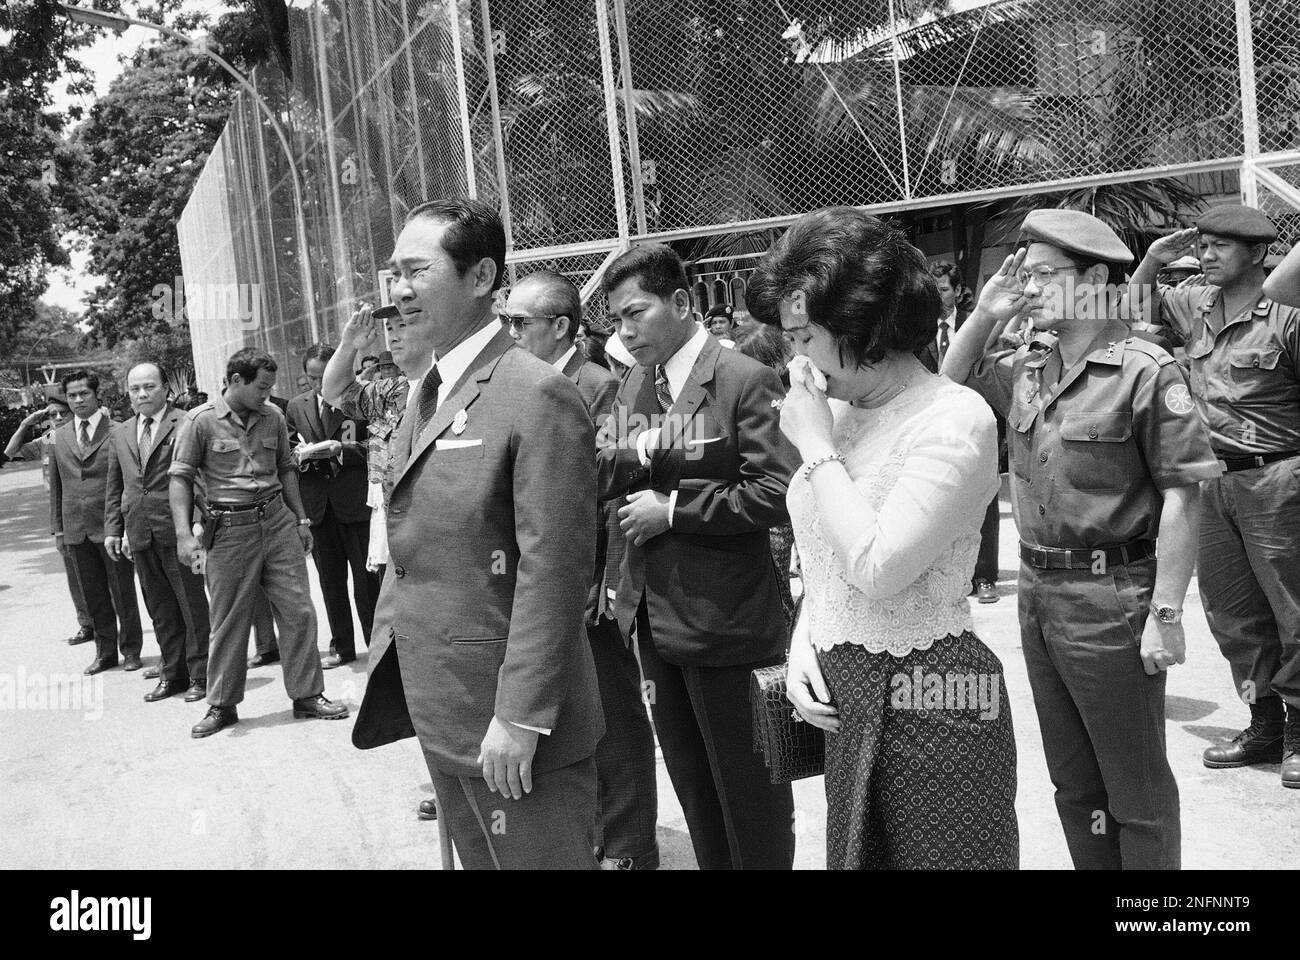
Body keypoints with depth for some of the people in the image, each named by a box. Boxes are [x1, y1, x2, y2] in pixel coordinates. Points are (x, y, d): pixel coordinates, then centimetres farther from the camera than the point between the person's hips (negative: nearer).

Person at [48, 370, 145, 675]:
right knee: (94, 596, 11)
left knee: (123, 593, 4)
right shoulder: (59, 437, 11)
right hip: (76, 530, 4)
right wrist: (58, 529, 10)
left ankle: (131, 650, 17)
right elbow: (55, 486, 14)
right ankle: (105, 652, 22)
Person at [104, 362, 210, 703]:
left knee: (192, 604, 1)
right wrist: (114, 529, 12)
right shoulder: (120, 434, 15)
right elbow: (114, 486, 18)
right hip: (140, 533, 6)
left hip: (178, 530, -6)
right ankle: (172, 674, 22)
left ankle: (200, 675, 10)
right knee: (160, 610, 12)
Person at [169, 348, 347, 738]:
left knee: (299, 611, 2)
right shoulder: (199, 421, -7)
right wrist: (184, 535, -14)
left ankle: (307, 696, 15)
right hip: (230, 529, -3)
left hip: (277, 520, 4)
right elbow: (180, 478, -6)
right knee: (228, 621, 6)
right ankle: (222, 705, 21)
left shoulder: (273, 416, 6)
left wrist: (301, 518, 14)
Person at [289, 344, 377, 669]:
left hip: (355, 500, -4)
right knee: (330, 581, 12)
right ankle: (341, 647, 23)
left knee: (366, 578, 3)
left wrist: (340, 449, -17)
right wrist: (301, 454, -7)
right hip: (316, 504, 4)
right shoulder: (297, 406, 10)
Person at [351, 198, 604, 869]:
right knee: (477, 859, 20)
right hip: (437, 708, 8)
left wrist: (521, 716, -21)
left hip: (509, 716, -8)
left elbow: (552, 569, -21)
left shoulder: (538, 395, -17)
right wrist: (388, 652, 12)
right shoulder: (425, 394, 11)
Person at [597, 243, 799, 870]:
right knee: (691, 783, 21)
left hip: (725, 618, -7)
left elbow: (777, 493, -20)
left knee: (748, 785, 7)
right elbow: (597, 475, 4)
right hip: (654, 614, 7)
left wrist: (673, 508, -17)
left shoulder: (746, 381, -13)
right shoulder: (632, 384, 10)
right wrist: (637, 454, -17)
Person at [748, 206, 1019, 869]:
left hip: (930, 705, -7)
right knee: (856, 853, 18)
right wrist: (802, 642, 0)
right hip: (841, 697, 7)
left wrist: (816, 446, -16)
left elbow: (876, 569, -24)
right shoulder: (839, 412, 4)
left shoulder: (955, 419, -16)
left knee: (932, 857, 8)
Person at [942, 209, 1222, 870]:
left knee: (1137, 789, 9)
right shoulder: (1026, 368, 6)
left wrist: (1166, 614, -18)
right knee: (1073, 782, 20)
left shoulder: (1144, 370, -14)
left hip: (1111, 599, -7)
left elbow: (1181, 498, -16)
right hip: (1038, 593, 7)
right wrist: (986, 314, 4)